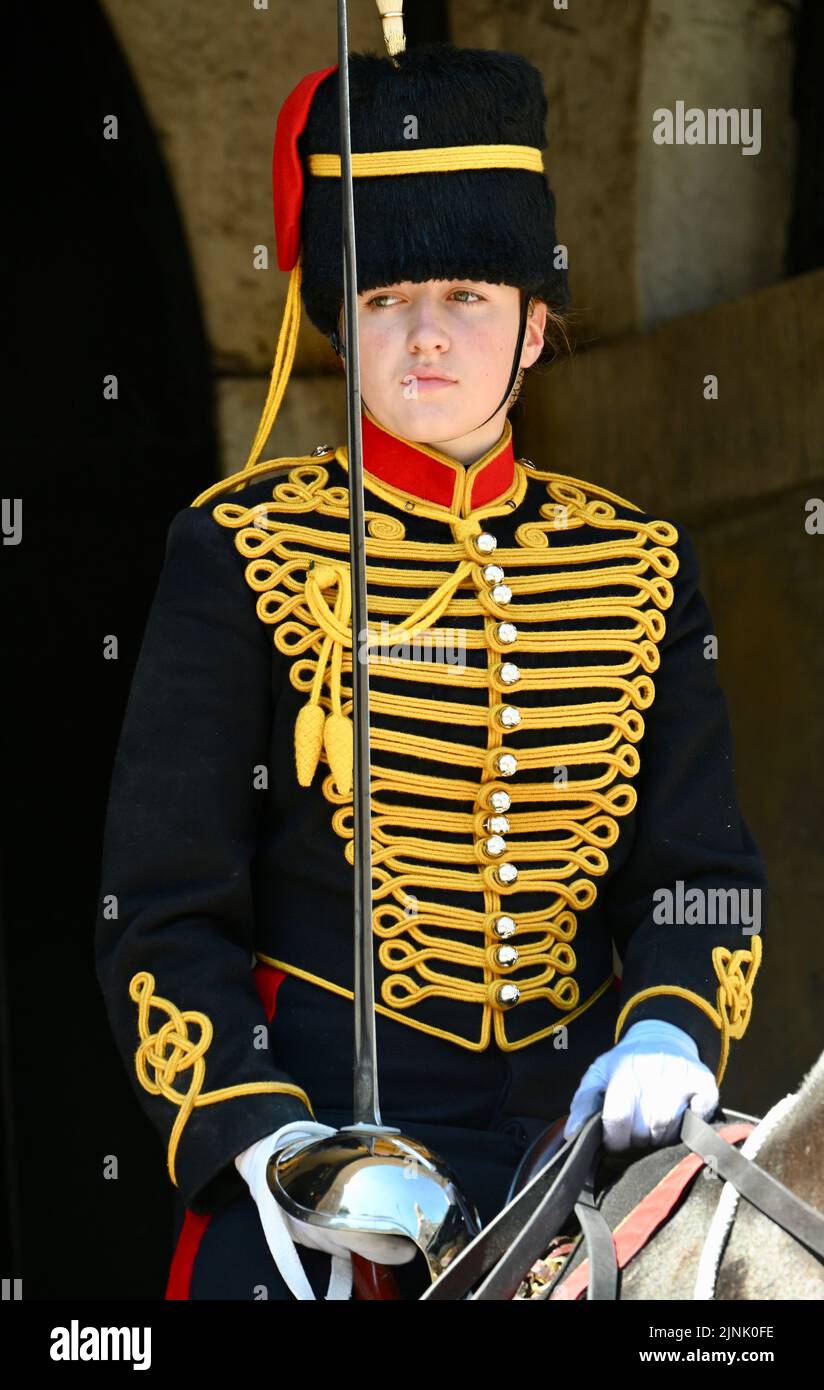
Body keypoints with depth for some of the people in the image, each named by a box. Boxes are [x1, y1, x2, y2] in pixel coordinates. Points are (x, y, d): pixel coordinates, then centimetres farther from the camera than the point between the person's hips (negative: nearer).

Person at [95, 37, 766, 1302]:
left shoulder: (640, 567, 10)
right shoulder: (244, 556, 0)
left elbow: (705, 871, 8)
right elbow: (162, 908, -2)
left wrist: (669, 1035, -12)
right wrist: (254, 1135, -16)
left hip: (584, 1138, 3)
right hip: (323, 1143, -3)